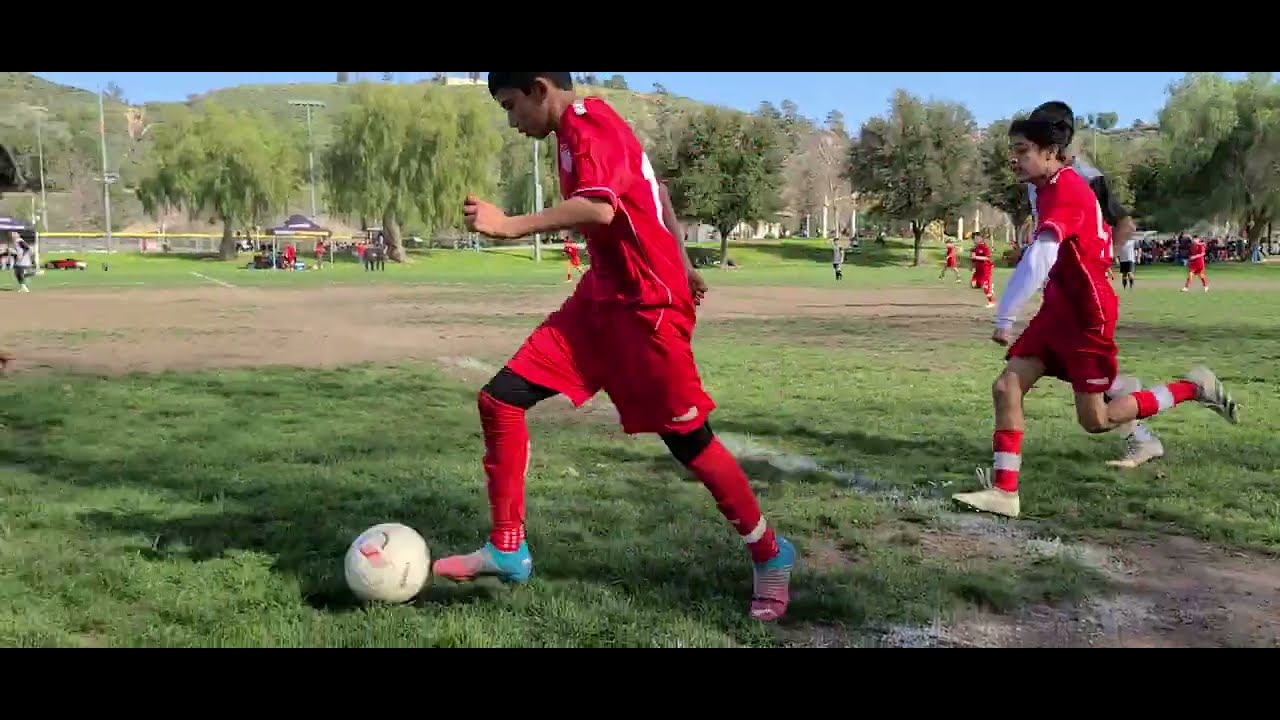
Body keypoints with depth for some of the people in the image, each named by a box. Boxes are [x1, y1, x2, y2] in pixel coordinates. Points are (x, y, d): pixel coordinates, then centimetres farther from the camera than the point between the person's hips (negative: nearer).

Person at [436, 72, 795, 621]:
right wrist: (678, 265, 30)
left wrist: (510, 226, -38)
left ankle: (769, 555, 20)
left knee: (687, 440, -1)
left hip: (647, 306, -10)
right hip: (602, 299, 10)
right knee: (500, 399, 0)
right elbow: (653, 192, 24)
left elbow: (599, 208, -34)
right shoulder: (590, 124, 15)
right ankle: (508, 550, 9)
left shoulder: (586, 127, -15)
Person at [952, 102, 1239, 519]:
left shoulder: (1065, 191, -21)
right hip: (1058, 310, 9)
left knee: (1095, 421, 0)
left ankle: (1193, 388, 17)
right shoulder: (1048, 188, 10)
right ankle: (1004, 491, -2)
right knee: (1006, 386, -3)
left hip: (1086, 316, -9)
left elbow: (1038, 258, -34)